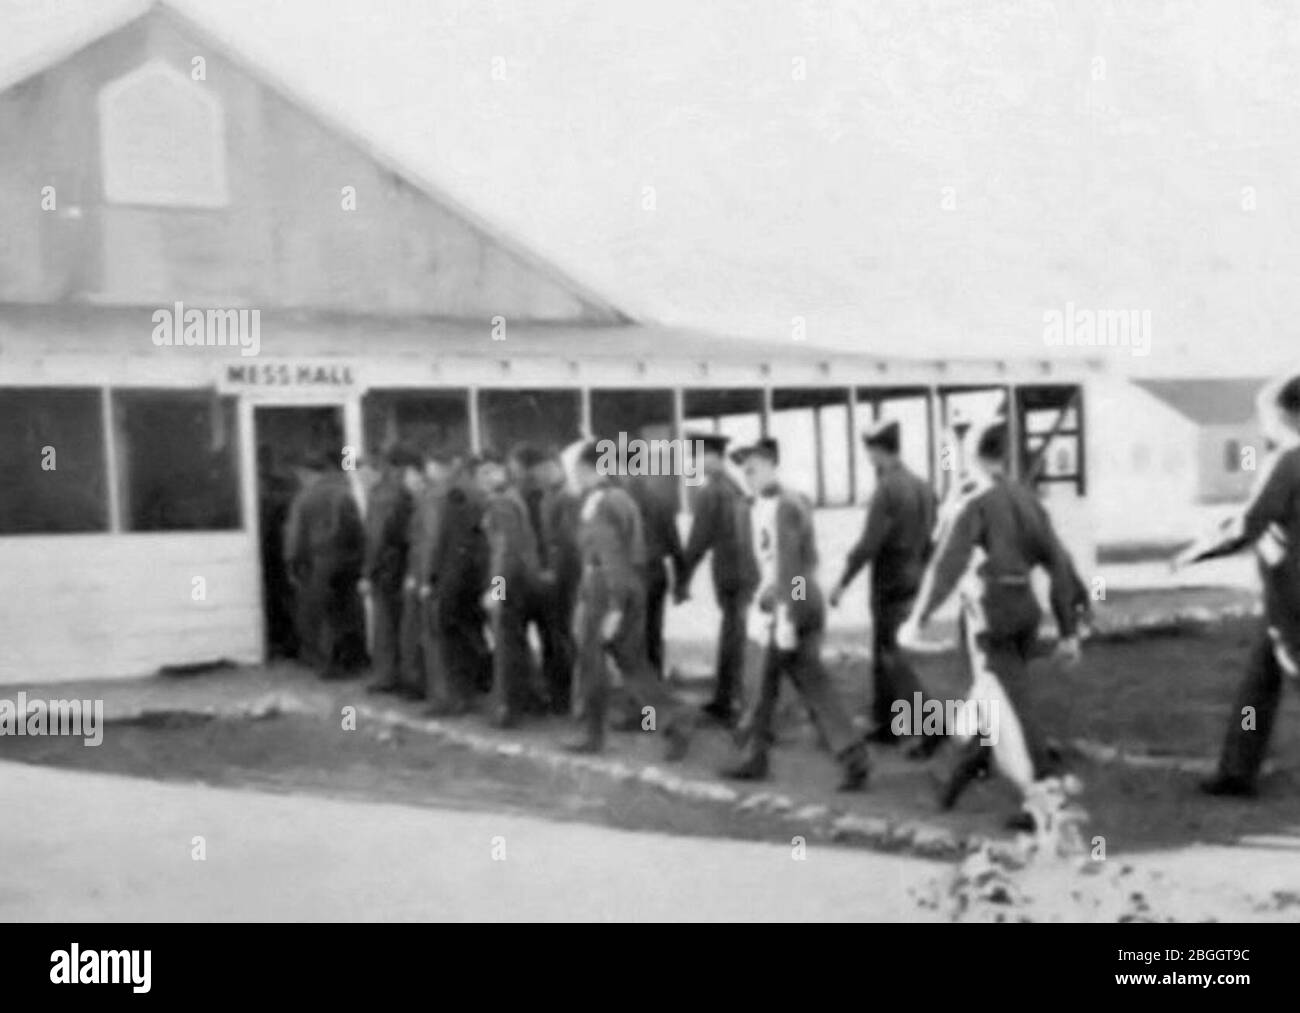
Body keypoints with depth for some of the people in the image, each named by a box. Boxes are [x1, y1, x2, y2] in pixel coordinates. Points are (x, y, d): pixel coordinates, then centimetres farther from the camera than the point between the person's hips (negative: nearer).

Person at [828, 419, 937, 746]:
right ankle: (885, 726, 22)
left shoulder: (886, 489, -18)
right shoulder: (923, 487, 7)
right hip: (915, 582, 8)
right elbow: (930, 541, 11)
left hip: (890, 586, -8)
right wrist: (923, 579, 21)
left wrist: (842, 583, -14)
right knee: (884, 655, 17)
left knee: (892, 659, -2)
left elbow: (868, 544, -22)